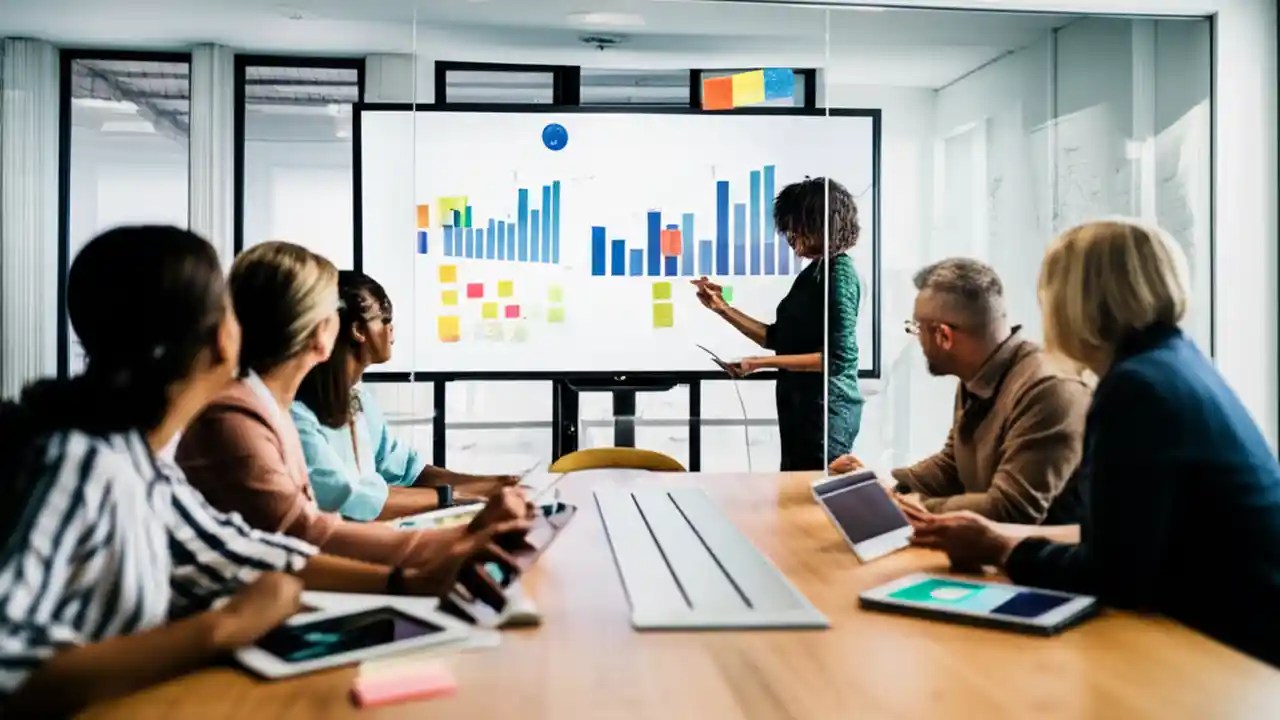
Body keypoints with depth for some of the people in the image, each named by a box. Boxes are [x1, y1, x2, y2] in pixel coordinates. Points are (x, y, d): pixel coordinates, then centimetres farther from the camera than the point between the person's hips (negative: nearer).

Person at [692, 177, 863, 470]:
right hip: (800, 405, 9)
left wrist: (762, 363, -19)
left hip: (826, 408, -9)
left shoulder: (839, 273, -15)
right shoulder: (813, 272, 12)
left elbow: (838, 357, -21)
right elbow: (778, 338, 14)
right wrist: (722, 308, 8)